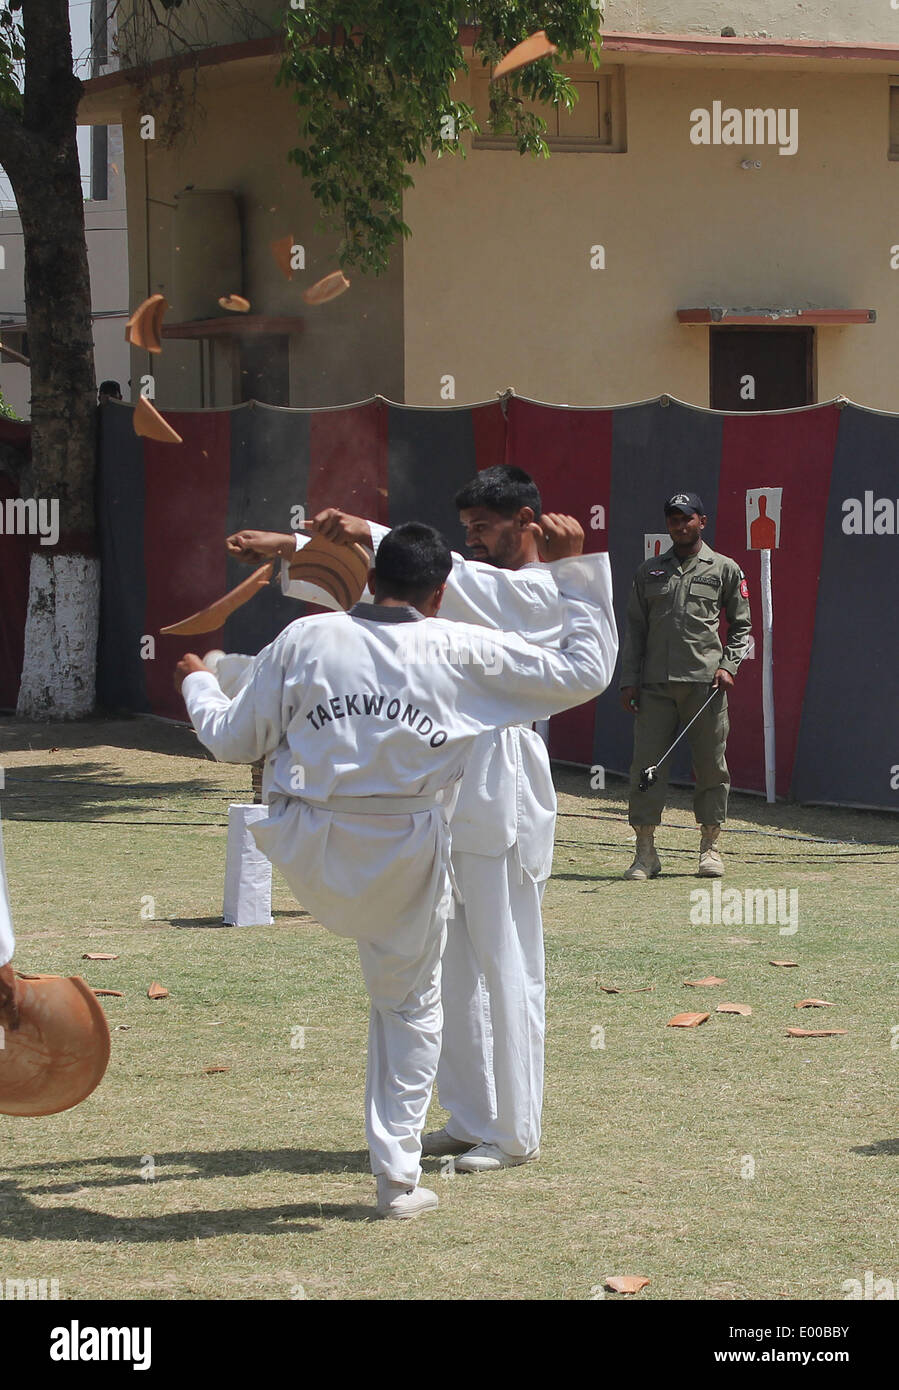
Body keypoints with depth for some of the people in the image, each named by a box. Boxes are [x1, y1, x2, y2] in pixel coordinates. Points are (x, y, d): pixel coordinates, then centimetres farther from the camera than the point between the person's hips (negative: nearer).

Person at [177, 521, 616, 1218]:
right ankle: (398, 1175, 18)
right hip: (407, 858, 0)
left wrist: (197, 682, 27)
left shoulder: (304, 639, -3)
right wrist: (581, 569, 12)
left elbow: (233, 740, 6)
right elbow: (586, 671, 4)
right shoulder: (460, 651, -4)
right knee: (410, 1004, 16)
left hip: (309, 853, 0)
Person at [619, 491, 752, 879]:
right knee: (646, 762, -4)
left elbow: (741, 625, 11)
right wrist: (629, 680, 6)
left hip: (705, 683, -2)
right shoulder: (649, 571, 14)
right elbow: (634, 629, 14)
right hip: (655, 683, 2)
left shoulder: (725, 569, 8)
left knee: (710, 764, 0)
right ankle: (645, 851, -1)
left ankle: (710, 847, 9)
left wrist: (728, 665, -5)